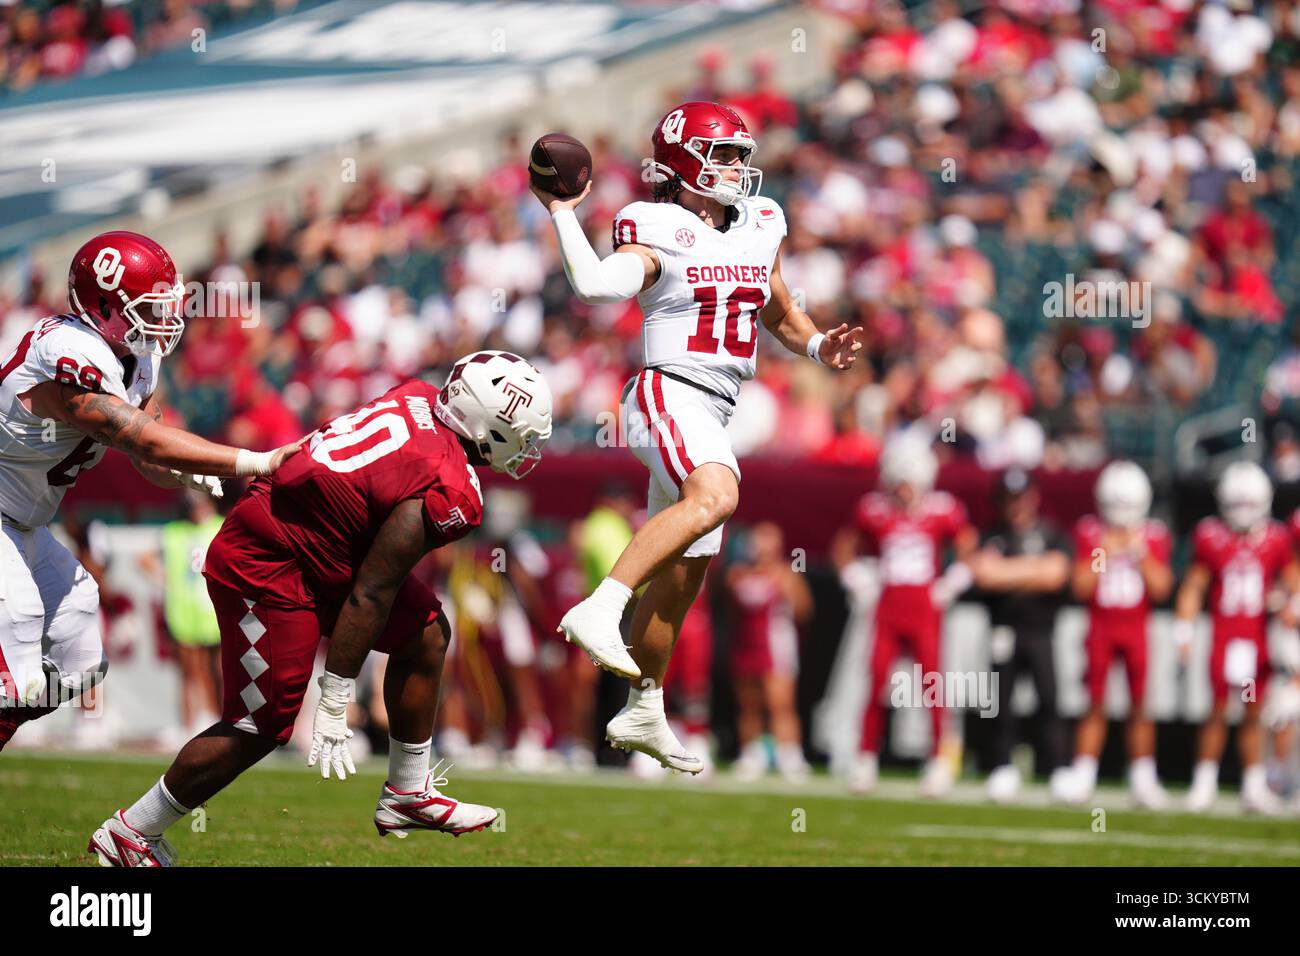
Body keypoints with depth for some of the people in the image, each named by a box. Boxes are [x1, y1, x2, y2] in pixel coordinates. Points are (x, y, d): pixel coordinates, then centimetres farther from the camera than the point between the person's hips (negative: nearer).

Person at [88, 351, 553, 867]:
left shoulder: (417, 398, -2)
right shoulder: (444, 494, -24)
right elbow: (369, 596, -22)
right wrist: (334, 705, -17)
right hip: (267, 570, -10)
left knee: (425, 634, 15)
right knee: (260, 730, -3)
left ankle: (408, 796, 26)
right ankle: (130, 834, 10)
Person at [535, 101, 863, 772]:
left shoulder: (759, 228, 14)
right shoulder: (659, 235, -6)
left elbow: (781, 315, 28)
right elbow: (594, 284, -25)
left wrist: (819, 347, 9)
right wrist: (561, 212, -19)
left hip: (713, 414, 8)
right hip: (670, 393, -8)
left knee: (681, 577, 14)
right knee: (715, 496, -37)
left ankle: (642, 715, 27)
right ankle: (598, 610, -42)